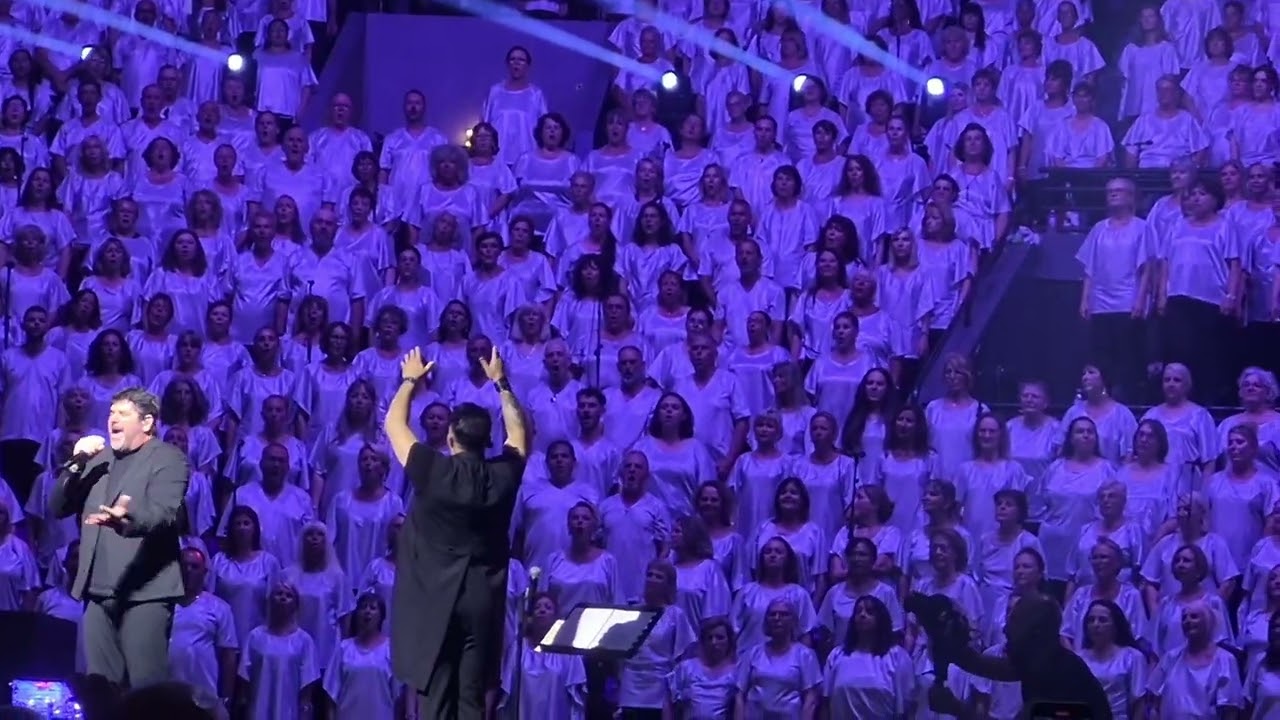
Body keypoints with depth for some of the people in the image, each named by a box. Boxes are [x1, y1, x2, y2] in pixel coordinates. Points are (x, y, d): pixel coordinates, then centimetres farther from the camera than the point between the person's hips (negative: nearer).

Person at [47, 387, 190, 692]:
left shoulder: (168, 458, -2)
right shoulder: (98, 459, 20)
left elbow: (164, 514, -19)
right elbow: (59, 507, 15)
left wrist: (126, 519, -41)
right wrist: (77, 464, -1)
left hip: (144, 590, -7)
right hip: (99, 591, 7)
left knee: (146, 686, -10)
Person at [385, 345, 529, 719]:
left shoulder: (434, 471, -12)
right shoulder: (503, 475, -3)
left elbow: (394, 425, 3)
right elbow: (520, 433, 19)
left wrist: (410, 380, 17)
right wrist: (501, 382, 25)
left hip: (433, 600, -3)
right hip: (483, 600, 3)